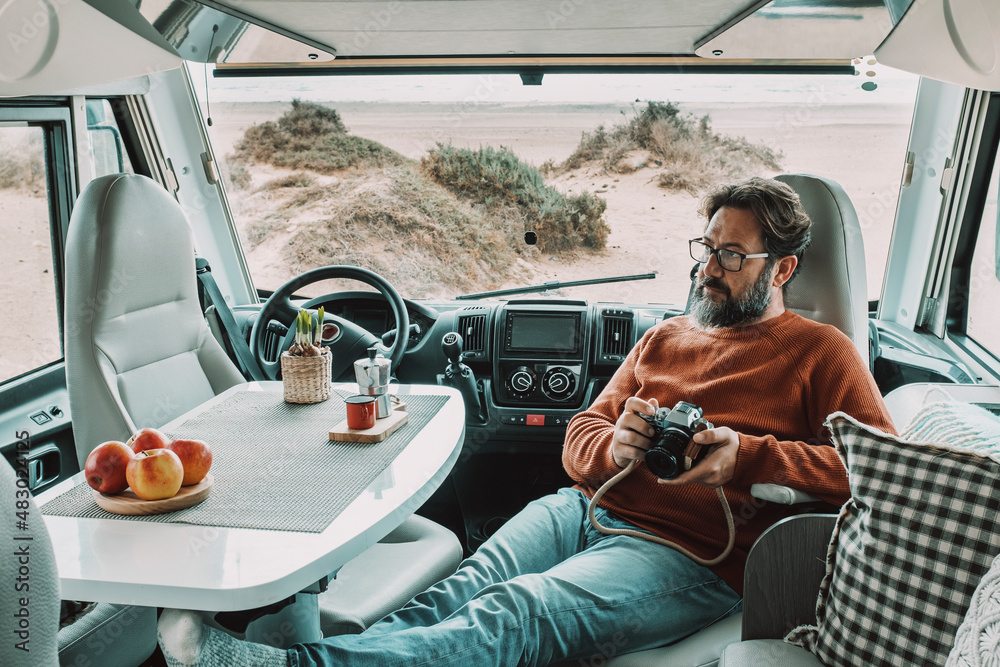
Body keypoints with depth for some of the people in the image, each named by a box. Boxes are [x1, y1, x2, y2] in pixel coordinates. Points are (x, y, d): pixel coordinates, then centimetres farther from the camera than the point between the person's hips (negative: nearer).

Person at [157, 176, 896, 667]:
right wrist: (614, 446, -7)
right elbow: (579, 437, 19)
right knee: (453, 595, -22)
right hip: (586, 509, 7)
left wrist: (745, 454, -19)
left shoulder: (820, 353, 7)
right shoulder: (665, 337, 23)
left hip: (685, 557, -6)